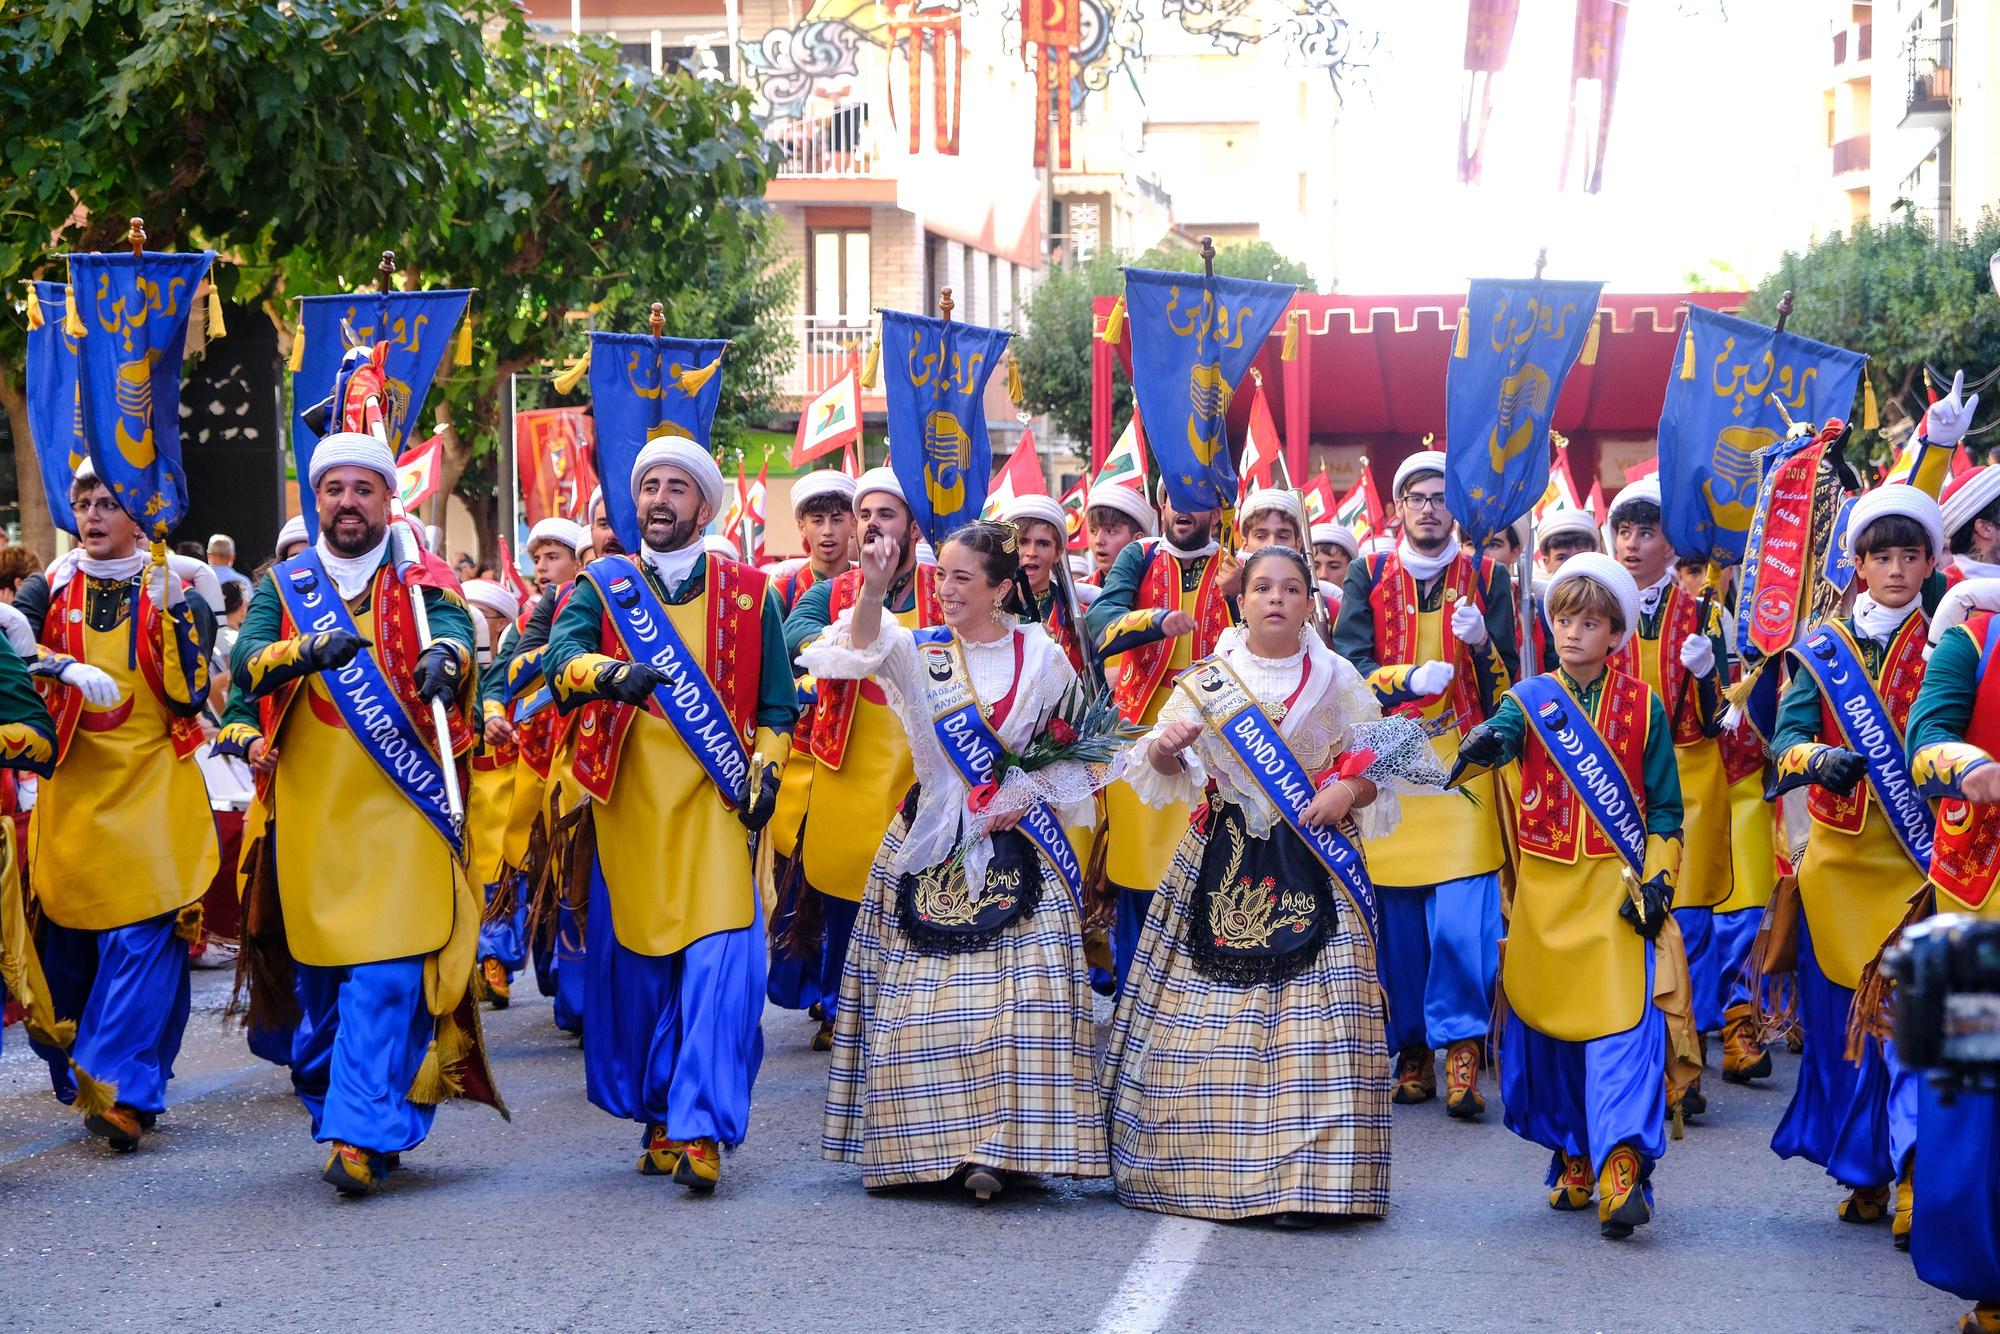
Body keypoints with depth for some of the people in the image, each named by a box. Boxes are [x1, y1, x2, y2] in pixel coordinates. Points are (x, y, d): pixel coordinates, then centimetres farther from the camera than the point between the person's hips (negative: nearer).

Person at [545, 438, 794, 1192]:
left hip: (715, 803, -1)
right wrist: (609, 672, -30)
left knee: (718, 963, -13)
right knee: (632, 966, 5)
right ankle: (658, 1116, 20)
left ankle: (700, 1130, -14)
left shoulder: (749, 595, 11)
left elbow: (776, 704, 16)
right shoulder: (603, 587, 9)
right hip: (629, 805, 1)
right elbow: (560, 657, -10)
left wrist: (765, 769, 0)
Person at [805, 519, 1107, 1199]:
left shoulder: (1042, 656, 4)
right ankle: (927, 1142, 5)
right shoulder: (919, 651, 4)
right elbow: (865, 648, -19)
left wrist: (1028, 793, -7)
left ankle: (998, 1145, -9)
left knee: (1016, 986, -10)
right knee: (920, 990, -3)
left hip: (1016, 849, -1)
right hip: (930, 847, 1)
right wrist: (873, 589, -38)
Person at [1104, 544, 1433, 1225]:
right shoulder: (1205, 678, 8)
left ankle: (1297, 1177, -8)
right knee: (1204, 1012, -2)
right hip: (1219, 863, 1)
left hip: (1314, 859, -1)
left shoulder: (1337, 680, 7)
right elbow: (1166, 774, 7)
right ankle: (1201, 1164, 9)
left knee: (1309, 1014, -10)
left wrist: (1349, 792, -13)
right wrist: (1164, 746, -15)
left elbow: (1382, 771, 8)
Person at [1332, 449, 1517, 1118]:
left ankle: (1461, 1051, -5)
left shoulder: (1486, 578, 7)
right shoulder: (1368, 576, 7)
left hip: (1462, 766, -1)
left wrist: (1482, 644, -16)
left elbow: (1508, 683, 4)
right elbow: (1350, 668, -3)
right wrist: (1412, 677, -21)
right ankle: (1413, 1052, 16)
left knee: (1462, 921, -12)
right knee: (1397, 921, 4)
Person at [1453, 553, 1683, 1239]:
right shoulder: (1530, 698, 6)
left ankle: (1620, 1170, -22)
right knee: (1547, 1024, 7)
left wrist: (1657, 879, -4)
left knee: (1620, 1023, -15)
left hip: (1615, 885, -2)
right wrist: (1483, 743, -40)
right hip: (1543, 886, 2)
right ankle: (1573, 1157, 22)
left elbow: (1665, 805, 7)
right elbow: (1499, 733, -16)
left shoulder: (1642, 706, 5)